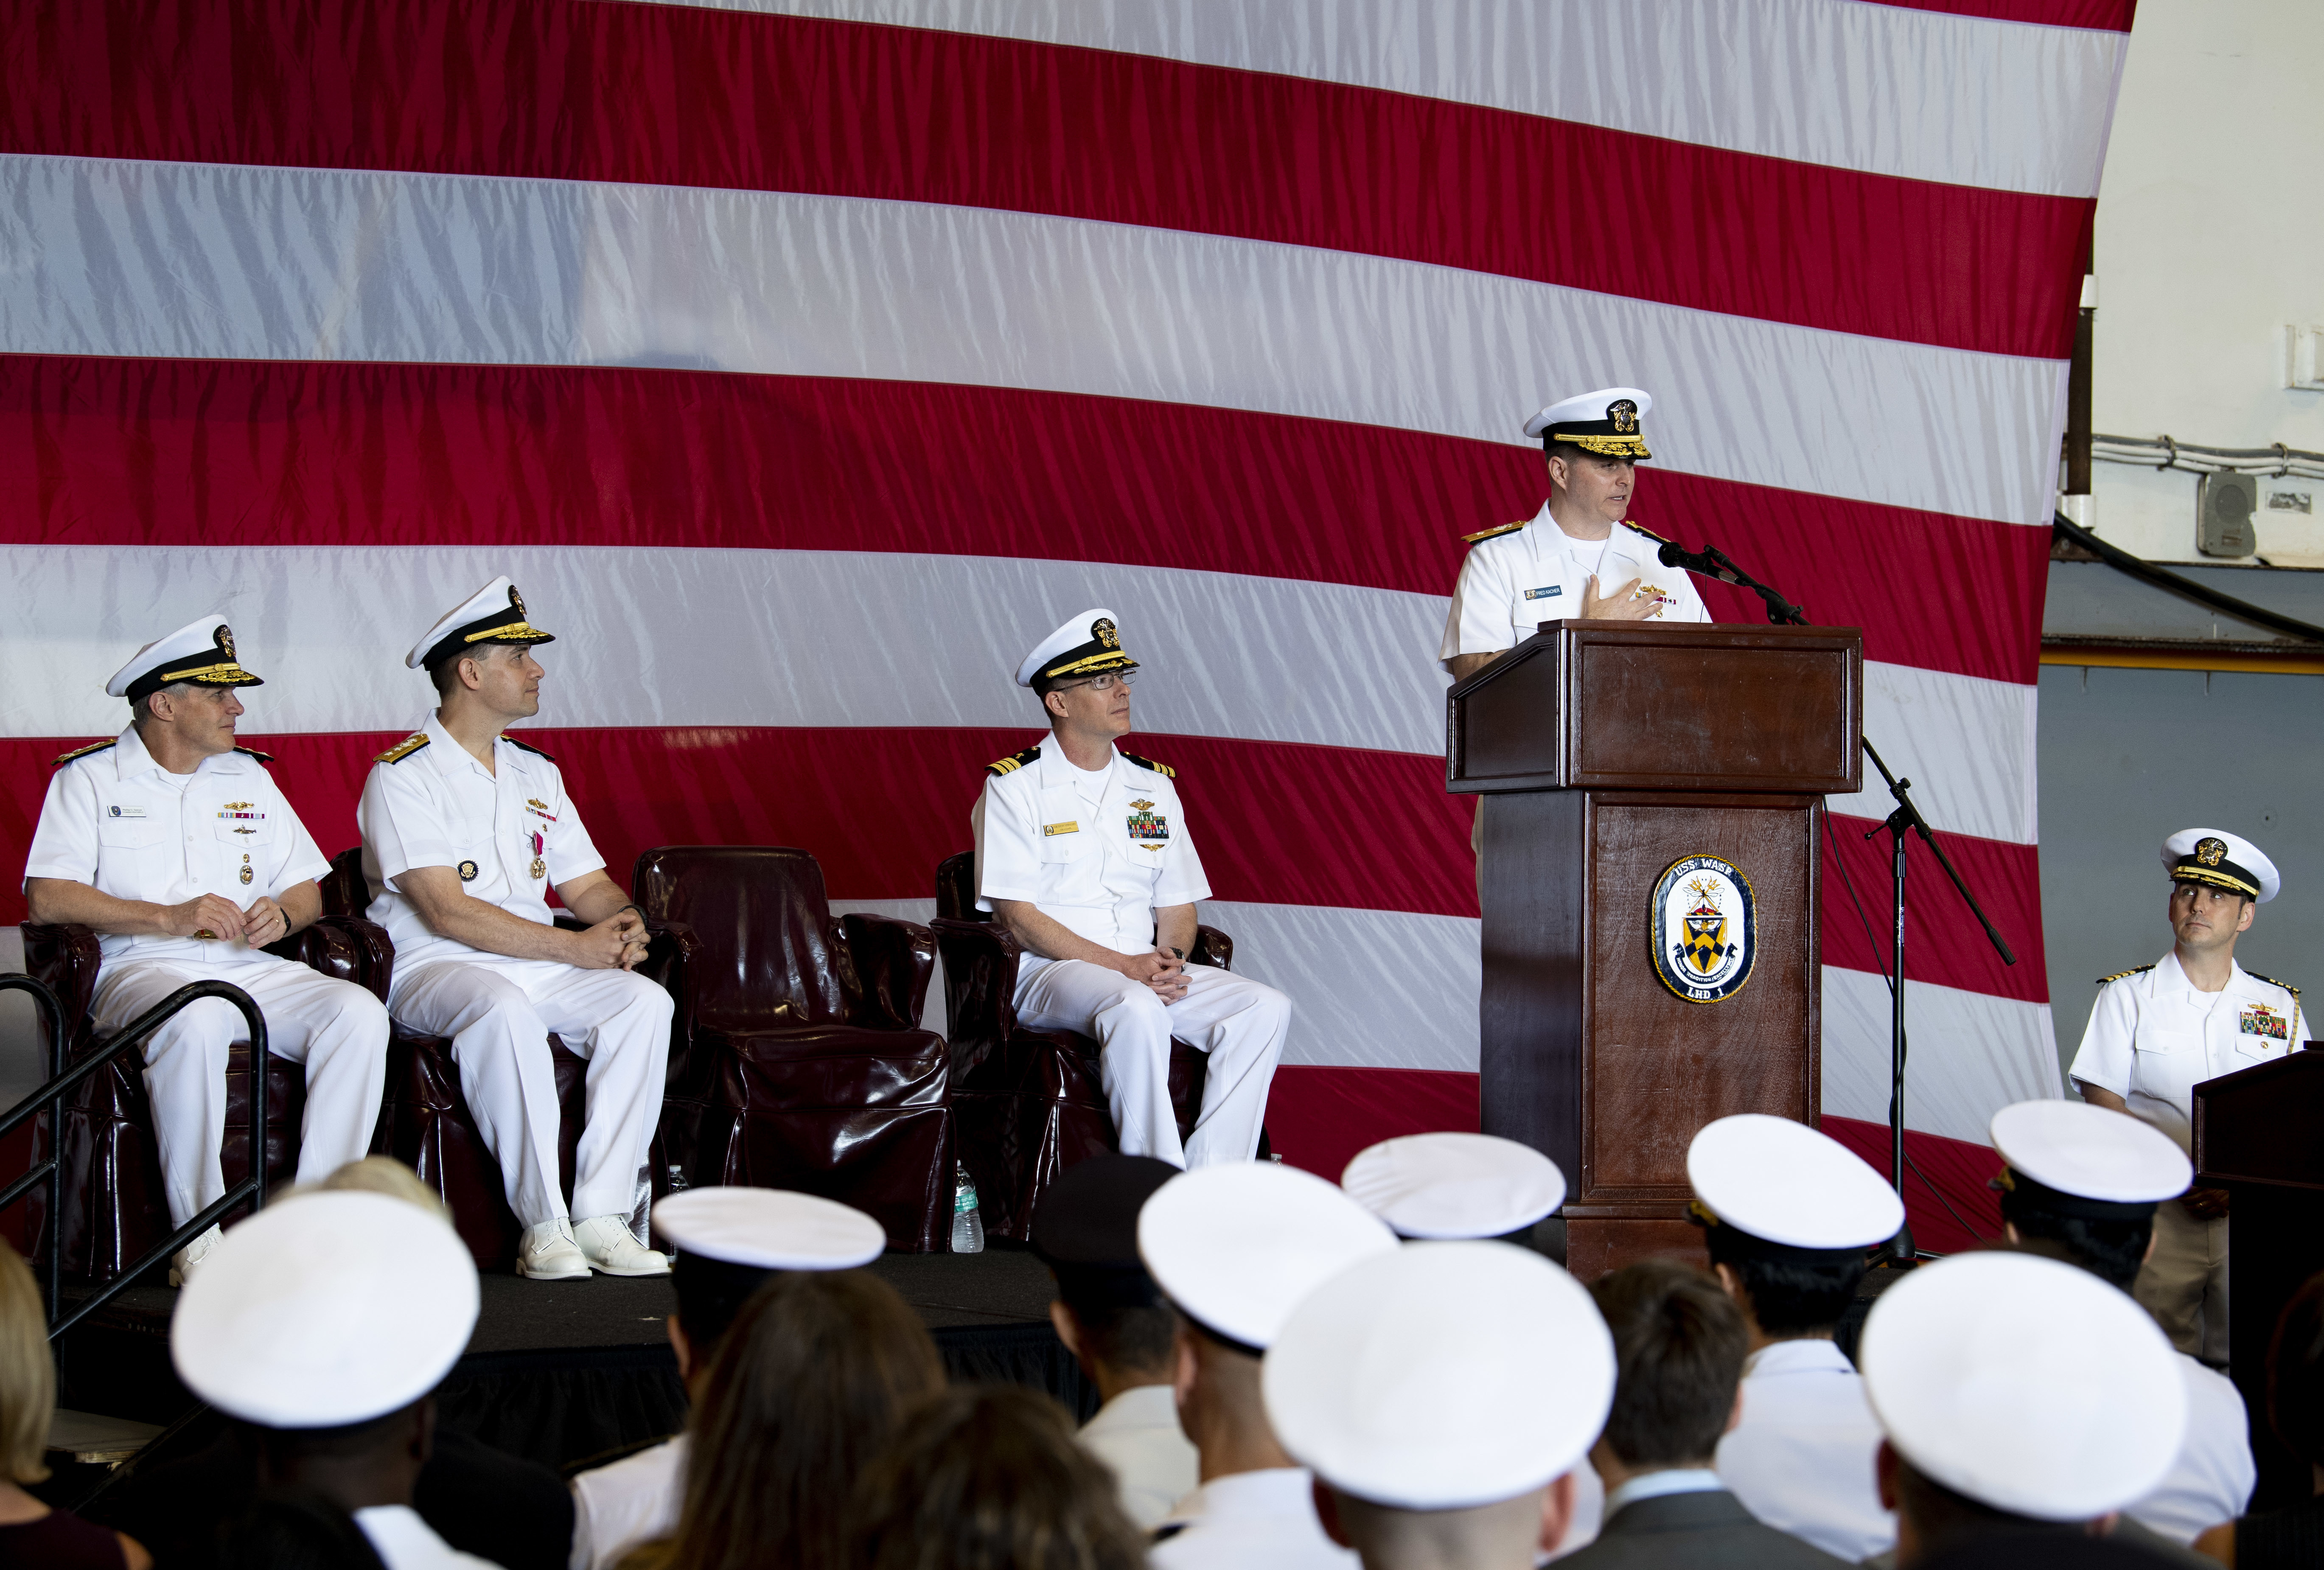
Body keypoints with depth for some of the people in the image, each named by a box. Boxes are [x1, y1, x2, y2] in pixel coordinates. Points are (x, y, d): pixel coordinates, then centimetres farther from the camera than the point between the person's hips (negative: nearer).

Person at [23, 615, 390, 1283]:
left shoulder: (250, 777, 23)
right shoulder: (90, 778, 8)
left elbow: (308, 889, 22)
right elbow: (47, 896, -6)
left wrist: (281, 914, -4)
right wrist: (170, 918, -14)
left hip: (252, 970, 5)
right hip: (141, 970, -5)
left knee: (360, 1013, -25)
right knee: (196, 1022, -40)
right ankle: (199, 1240, -31)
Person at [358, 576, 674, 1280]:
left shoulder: (537, 773, 19)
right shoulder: (402, 775, -5)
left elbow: (586, 883, 17)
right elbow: (448, 913, -15)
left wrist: (625, 923, -8)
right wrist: (574, 947, -18)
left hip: (540, 966, 6)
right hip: (436, 969, -6)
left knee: (645, 1000, -21)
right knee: (505, 1008, -38)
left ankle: (603, 1214, -25)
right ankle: (543, 1224, -34)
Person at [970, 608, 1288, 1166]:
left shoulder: (1153, 786, 16)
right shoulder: (1013, 787, -1)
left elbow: (1178, 902, 16)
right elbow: (1018, 917, -9)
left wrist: (1170, 959, -8)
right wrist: (1124, 966, -17)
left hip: (1149, 972, 6)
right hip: (1048, 974, -6)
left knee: (1266, 1008, -17)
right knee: (1137, 1010, -37)